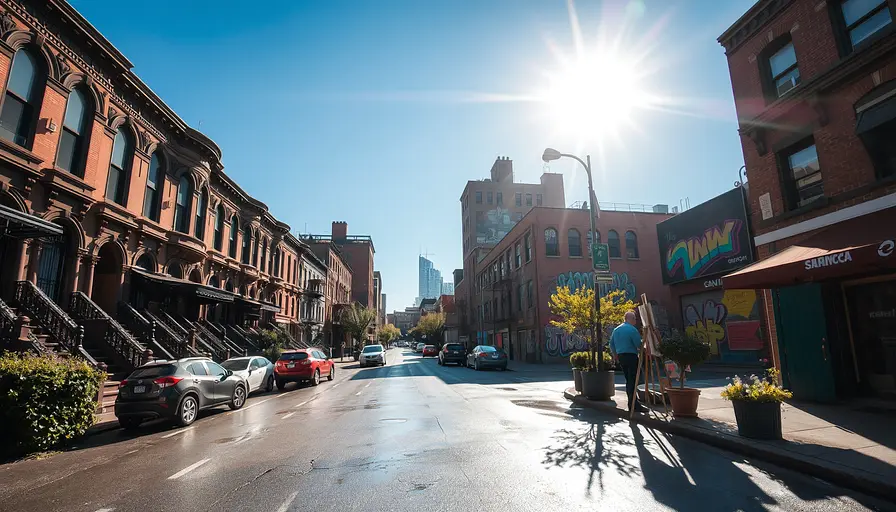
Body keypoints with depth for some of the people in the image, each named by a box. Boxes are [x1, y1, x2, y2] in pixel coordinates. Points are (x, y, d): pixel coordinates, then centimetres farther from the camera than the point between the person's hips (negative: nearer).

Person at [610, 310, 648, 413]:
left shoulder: (616, 330, 13)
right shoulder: (632, 329, -11)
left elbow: (611, 344, 19)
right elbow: (638, 345, -13)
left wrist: (615, 355, 32)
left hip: (621, 356, 8)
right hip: (631, 356, -8)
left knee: (628, 380, 13)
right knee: (633, 381, -5)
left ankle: (633, 403, 18)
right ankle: (634, 404, -5)